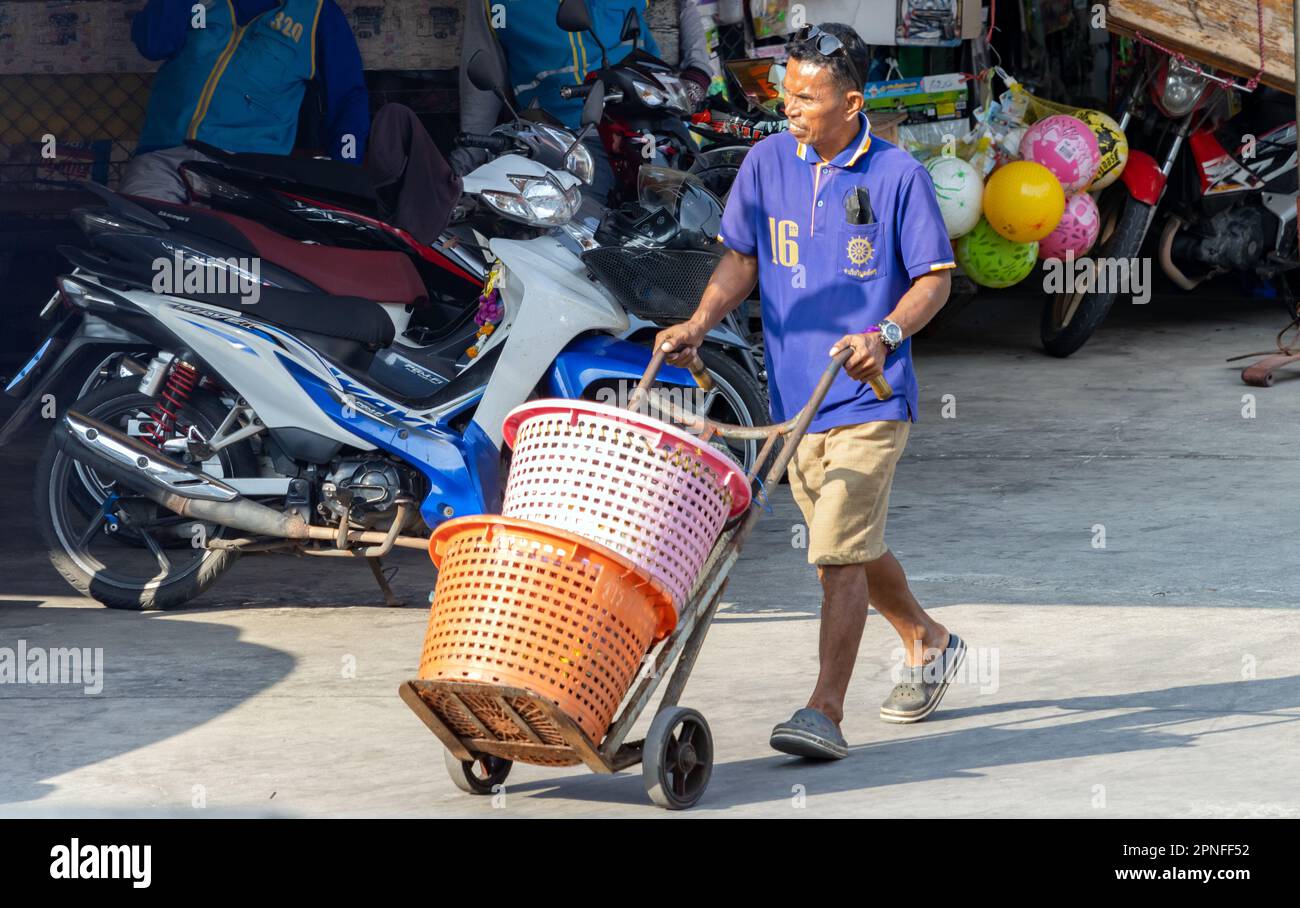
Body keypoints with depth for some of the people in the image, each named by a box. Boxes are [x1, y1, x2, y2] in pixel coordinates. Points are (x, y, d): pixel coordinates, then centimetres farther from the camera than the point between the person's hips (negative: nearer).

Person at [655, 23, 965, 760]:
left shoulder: (897, 175, -11)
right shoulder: (769, 163, 1)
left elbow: (934, 277, -7)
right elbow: (743, 259, 10)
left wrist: (884, 335, -24)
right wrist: (700, 324, -6)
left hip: (869, 397, -6)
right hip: (795, 395, 6)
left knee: (841, 549, -14)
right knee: (853, 544, 19)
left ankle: (826, 712, -16)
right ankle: (927, 643, 43)